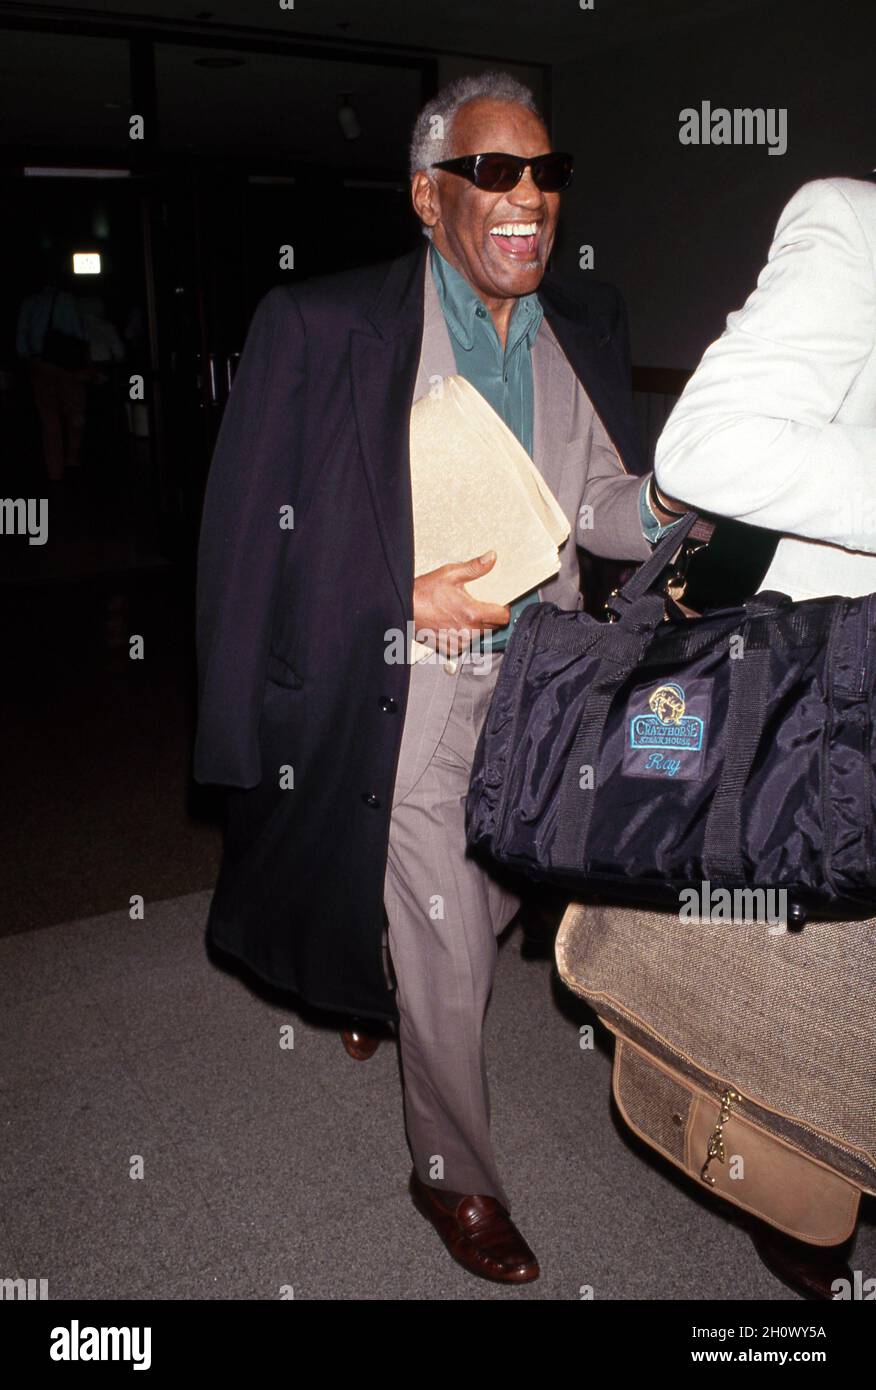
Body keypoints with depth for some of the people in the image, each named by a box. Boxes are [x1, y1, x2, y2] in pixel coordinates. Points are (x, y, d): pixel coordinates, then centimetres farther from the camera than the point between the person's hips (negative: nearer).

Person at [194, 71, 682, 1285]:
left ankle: (384, 986, 58)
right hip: (409, 692, -5)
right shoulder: (320, 327, -11)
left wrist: (669, 511, -17)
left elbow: (596, 501, 5)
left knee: (488, 901, 22)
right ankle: (454, 1175, 31)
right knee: (446, 949, 5)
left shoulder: (588, 328, 5)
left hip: (539, 679, 6)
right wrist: (402, 594, -21)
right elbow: (253, 529, -11)